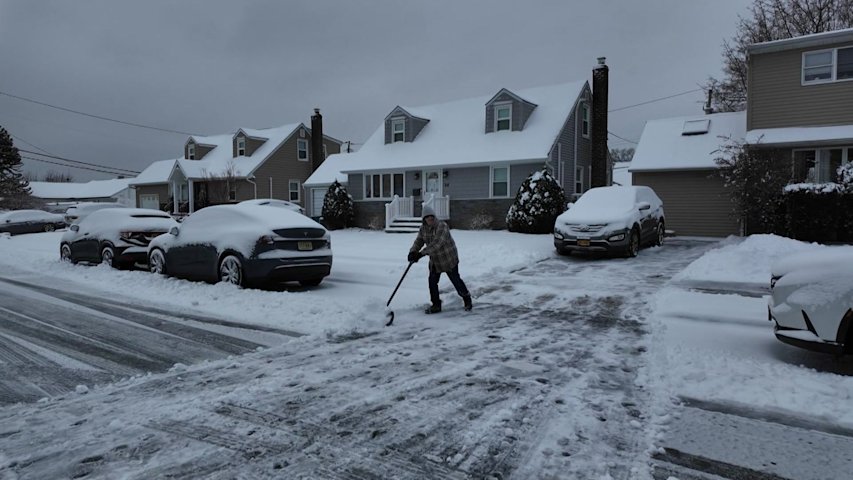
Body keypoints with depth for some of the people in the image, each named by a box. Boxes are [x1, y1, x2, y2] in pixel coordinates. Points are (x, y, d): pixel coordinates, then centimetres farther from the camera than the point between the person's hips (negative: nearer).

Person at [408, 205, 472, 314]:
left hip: (449, 258, -6)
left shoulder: (442, 226, -26)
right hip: (435, 260, 6)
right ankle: (436, 305, 15)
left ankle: (467, 299, 24)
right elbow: (418, 242, -5)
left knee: (455, 280, 3)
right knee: (432, 281, 2)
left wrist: (421, 253, -41)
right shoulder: (423, 228, -2)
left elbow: (436, 243, -35)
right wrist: (412, 252, -26)